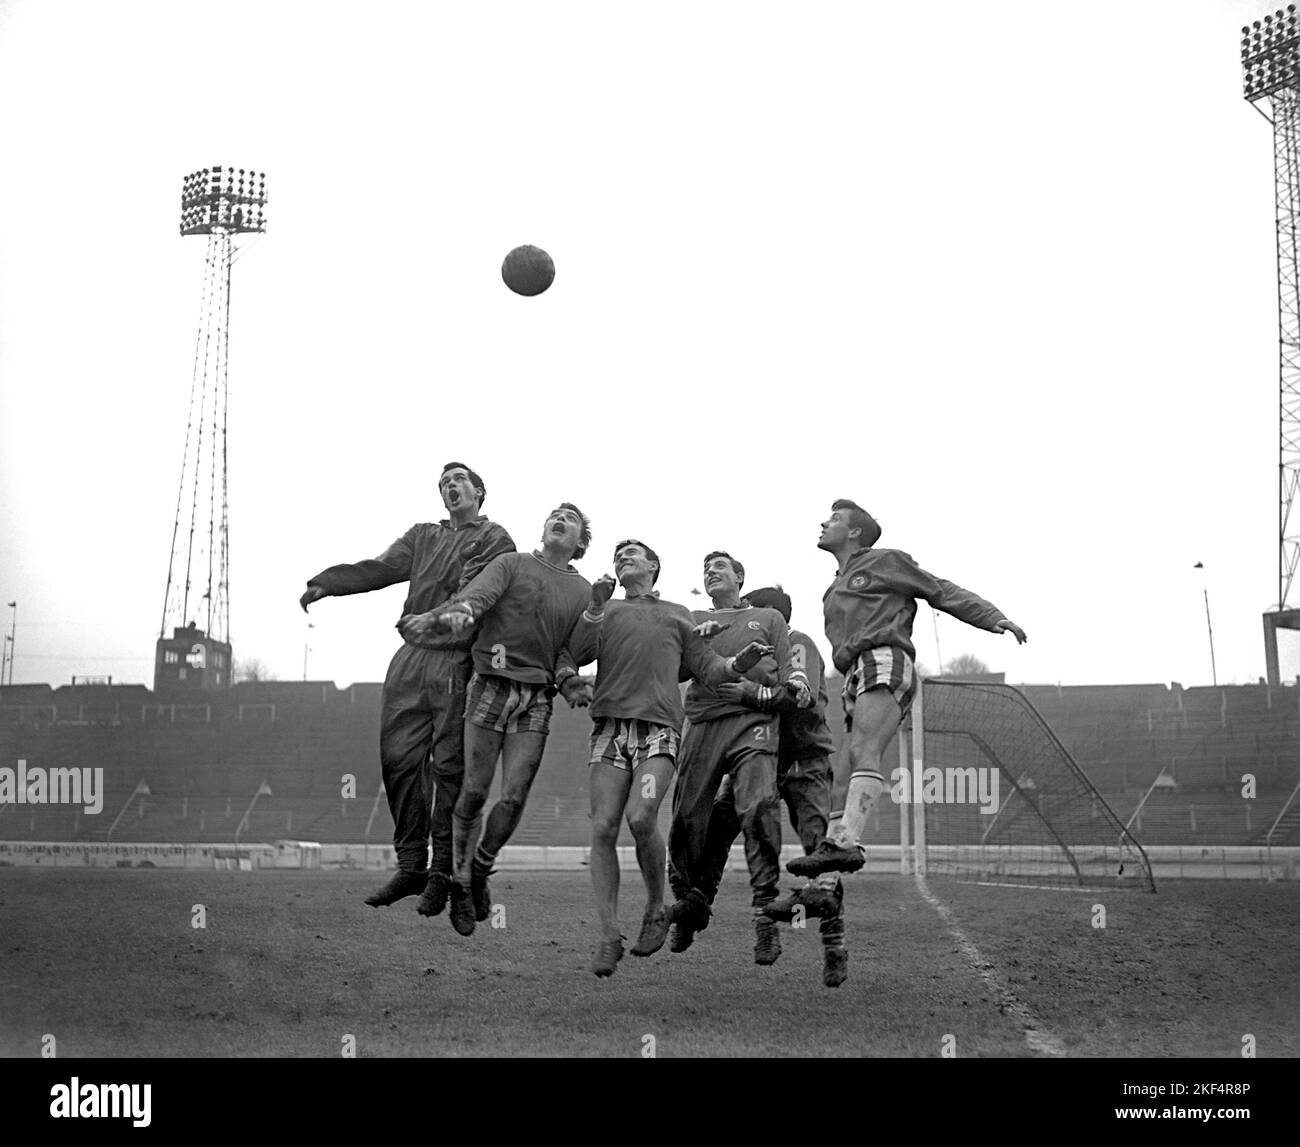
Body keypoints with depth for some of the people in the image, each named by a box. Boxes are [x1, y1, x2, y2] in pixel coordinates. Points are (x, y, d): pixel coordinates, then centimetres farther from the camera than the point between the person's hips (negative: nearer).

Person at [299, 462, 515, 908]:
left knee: (450, 765, -6)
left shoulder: (495, 540, 7)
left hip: (459, 662, -5)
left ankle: (445, 871, 0)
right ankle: (411, 866, 7)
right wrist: (325, 583, -6)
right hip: (411, 659, 5)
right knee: (399, 758, -1)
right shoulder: (422, 536, 23)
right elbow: (381, 569, 9)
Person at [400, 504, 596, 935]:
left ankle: (481, 870, 18)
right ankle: (460, 882, 12)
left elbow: (571, 648, 12)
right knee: (474, 792, -4)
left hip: (536, 700, 2)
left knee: (514, 798, -7)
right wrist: (441, 616, -33)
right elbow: (479, 594, -11)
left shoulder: (582, 591, 16)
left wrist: (571, 683, -10)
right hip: (490, 687, -2)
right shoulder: (511, 563, 8)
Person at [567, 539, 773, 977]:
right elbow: (575, 655, 7)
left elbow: (707, 669, 17)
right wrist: (595, 608, -4)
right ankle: (609, 934, -3)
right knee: (603, 828, -9)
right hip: (610, 727, 1)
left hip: (659, 728, -1)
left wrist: (739, 663, -2)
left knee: (640, 817, -22)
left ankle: (656, 909, -2)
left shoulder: (677, 616, 23)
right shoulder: (606, 612, 22)